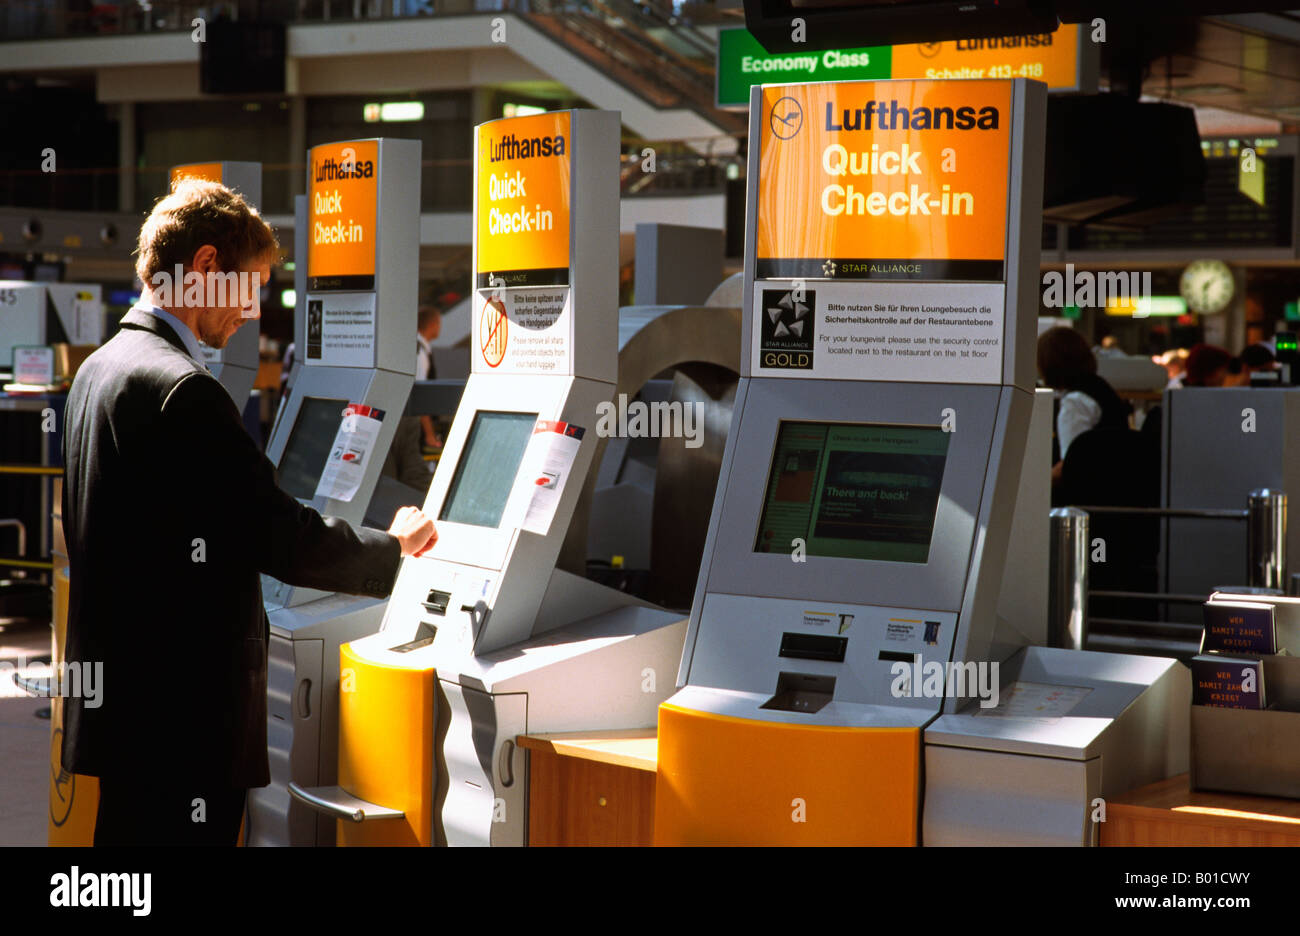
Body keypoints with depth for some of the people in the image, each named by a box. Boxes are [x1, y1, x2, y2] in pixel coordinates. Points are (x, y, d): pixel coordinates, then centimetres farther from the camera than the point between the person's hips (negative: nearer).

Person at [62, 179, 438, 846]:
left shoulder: (98, 368, 12)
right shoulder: (183, 390, -19)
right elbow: (285, 542, -19)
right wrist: (395, 546, -2)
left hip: (114, 704, 10)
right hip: (182, 717, -10)